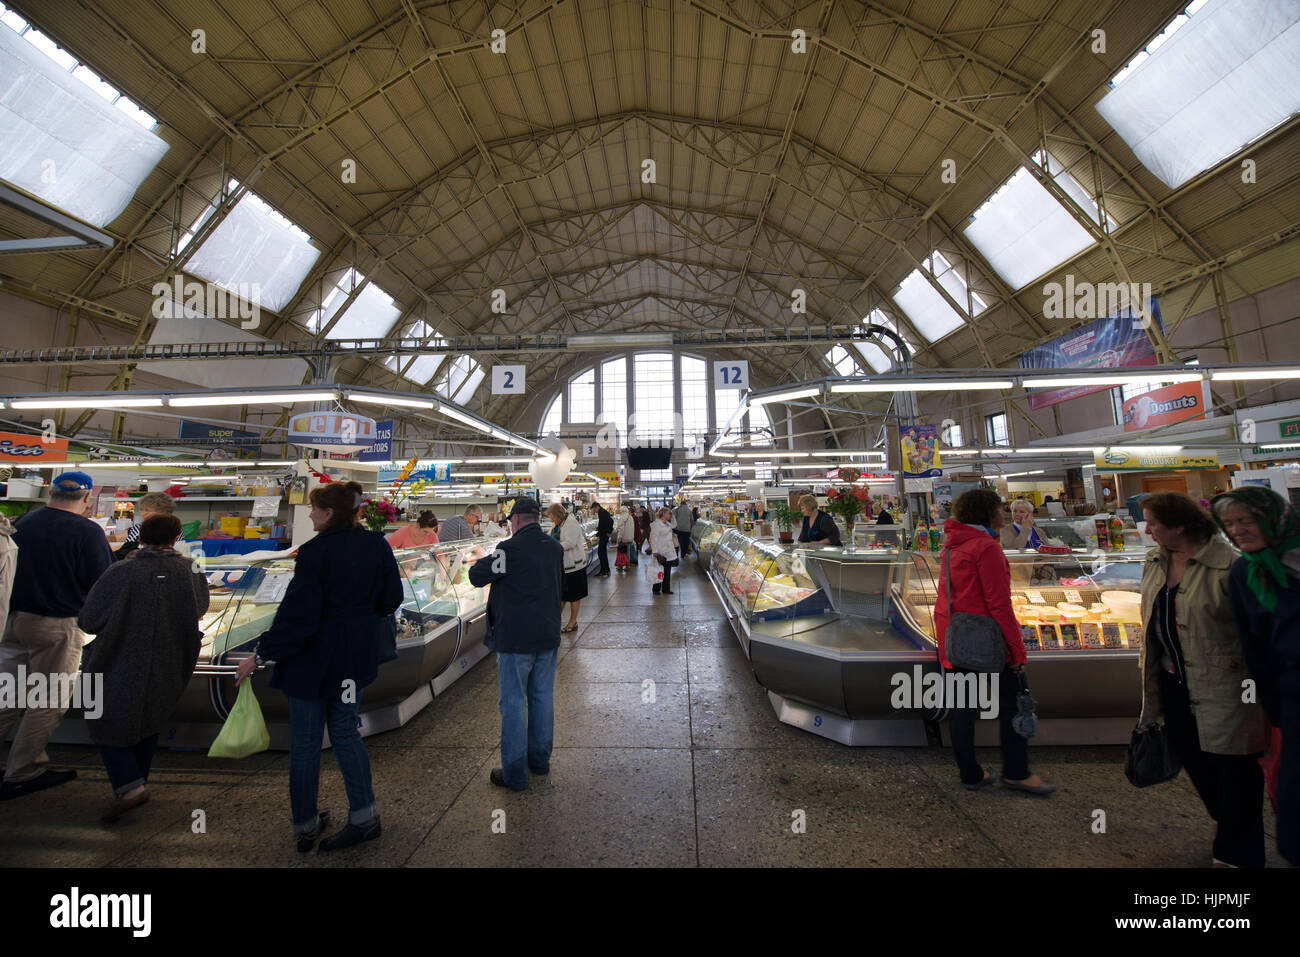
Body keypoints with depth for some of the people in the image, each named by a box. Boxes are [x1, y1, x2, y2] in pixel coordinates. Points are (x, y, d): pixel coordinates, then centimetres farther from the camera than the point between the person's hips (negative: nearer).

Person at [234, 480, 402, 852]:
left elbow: (297, 613, -20)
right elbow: (391, 597, 4)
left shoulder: (316, 550, -19)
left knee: (305, 742, 13)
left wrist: (261, 655, -10)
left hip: (314, 656, -5)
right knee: (345, 732, 19)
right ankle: (364, 816, 23)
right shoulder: (376, 545, -3)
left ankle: (306, 826, 29)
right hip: (355, 656, 6)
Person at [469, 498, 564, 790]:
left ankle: (515, 773, 17)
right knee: (542, 697, 17)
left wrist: (482, 561, 10)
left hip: (515, 638, -6)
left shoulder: (510, 548, -18)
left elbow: (477, 577, -10)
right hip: (548, 635, 7)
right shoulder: (555, 547, 4)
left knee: (513, 702, 6)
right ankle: (540, 760, 32)